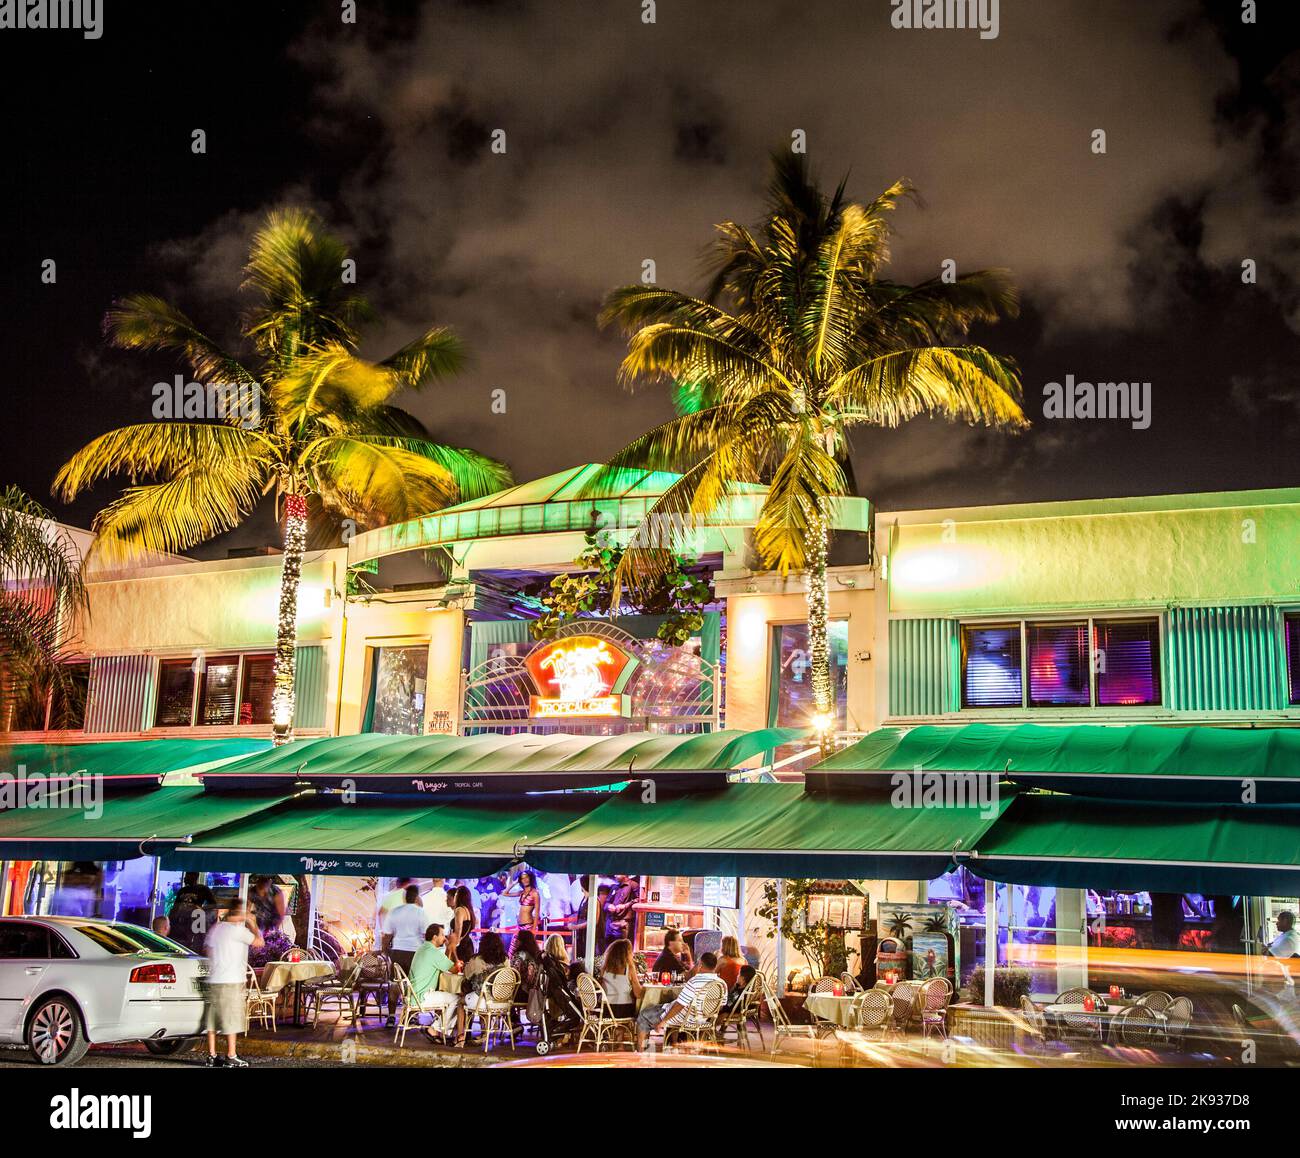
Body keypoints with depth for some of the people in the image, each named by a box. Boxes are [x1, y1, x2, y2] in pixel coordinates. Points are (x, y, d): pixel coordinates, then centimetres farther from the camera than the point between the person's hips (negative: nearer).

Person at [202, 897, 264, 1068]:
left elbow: (206, 949, 16)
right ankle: (231, 1057, 0)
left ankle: (212, 1056, 13)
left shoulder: (214, 928, 10)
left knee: (212, 1019, 10)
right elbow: (259, 942, -7)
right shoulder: (237, 930, -13)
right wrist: (252, 923, 5)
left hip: (212, 981, 7)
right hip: (231, 982, -7)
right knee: (231, 1020, -1)